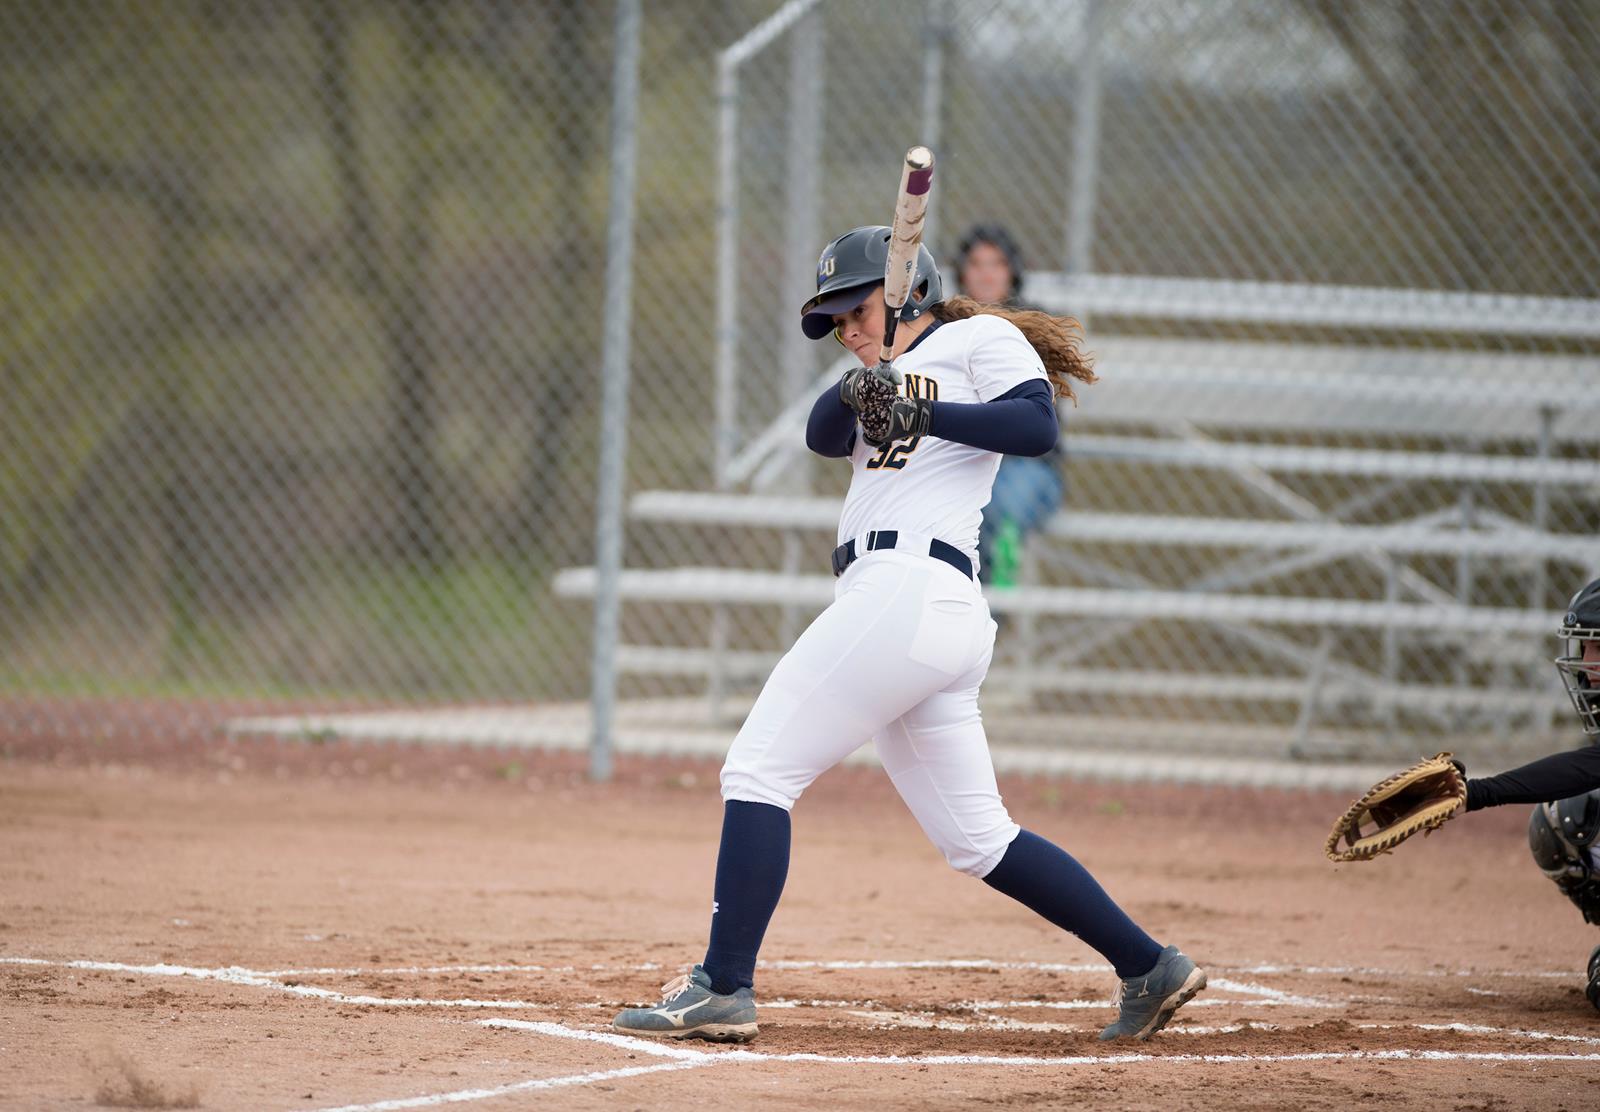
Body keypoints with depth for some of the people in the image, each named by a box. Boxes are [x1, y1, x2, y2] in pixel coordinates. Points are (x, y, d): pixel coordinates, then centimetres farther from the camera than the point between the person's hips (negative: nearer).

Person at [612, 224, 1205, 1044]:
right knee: (977, 839, 9)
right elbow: (825, 436, 11)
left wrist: (920, 412, -14)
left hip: (908, 584, -9)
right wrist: (858, 395, -9)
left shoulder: (981, 337, 6)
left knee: (759, 766, -9)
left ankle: (724, 987, -14)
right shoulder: (893, 376, 30)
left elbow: (1036, 426, -11)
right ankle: (1148, 967, 10)